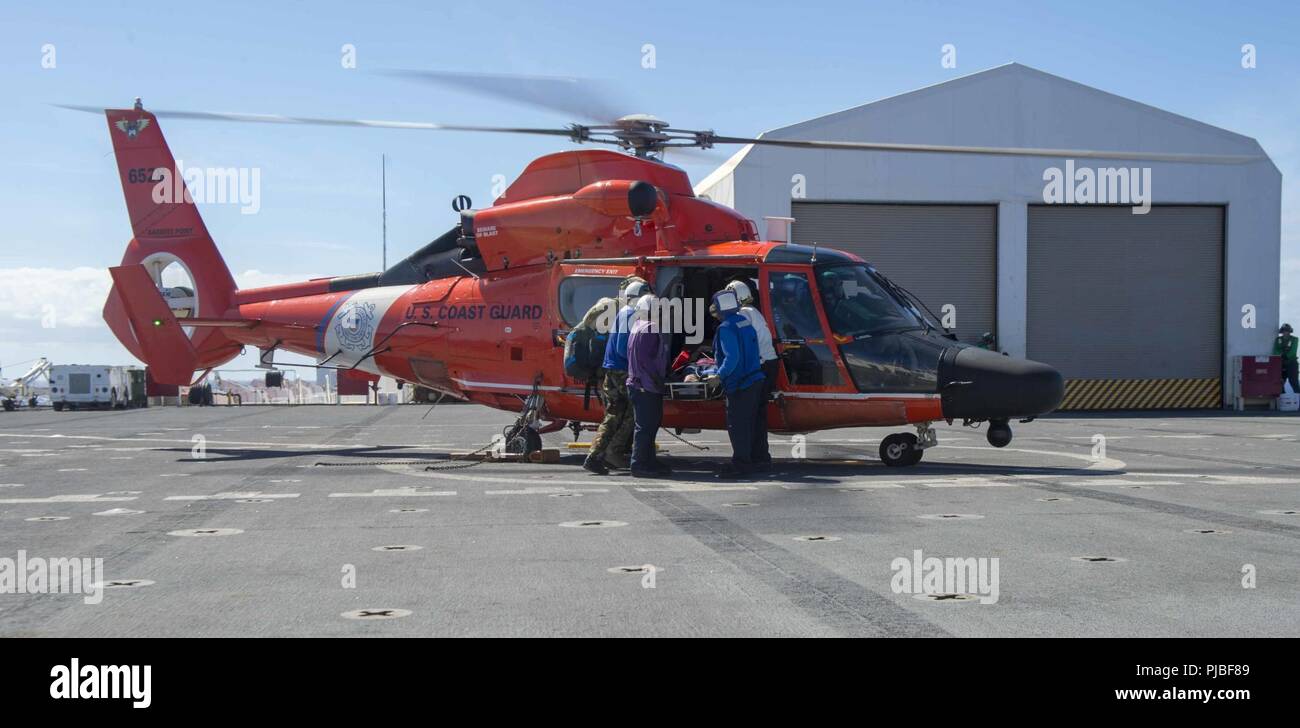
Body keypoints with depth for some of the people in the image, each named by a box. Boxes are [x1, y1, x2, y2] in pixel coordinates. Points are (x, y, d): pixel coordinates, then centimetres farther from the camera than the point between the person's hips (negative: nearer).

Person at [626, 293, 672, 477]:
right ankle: (639, 464, -6)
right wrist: (658, 381, -16)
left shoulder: (638, 327, 18)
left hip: (638, 384, 11)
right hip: (646, 386, -11)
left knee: (651, 423, 16)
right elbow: (646, 360, -20)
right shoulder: (649, 329, -15)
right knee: (645, 425, -7)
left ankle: (649, 461, 23)